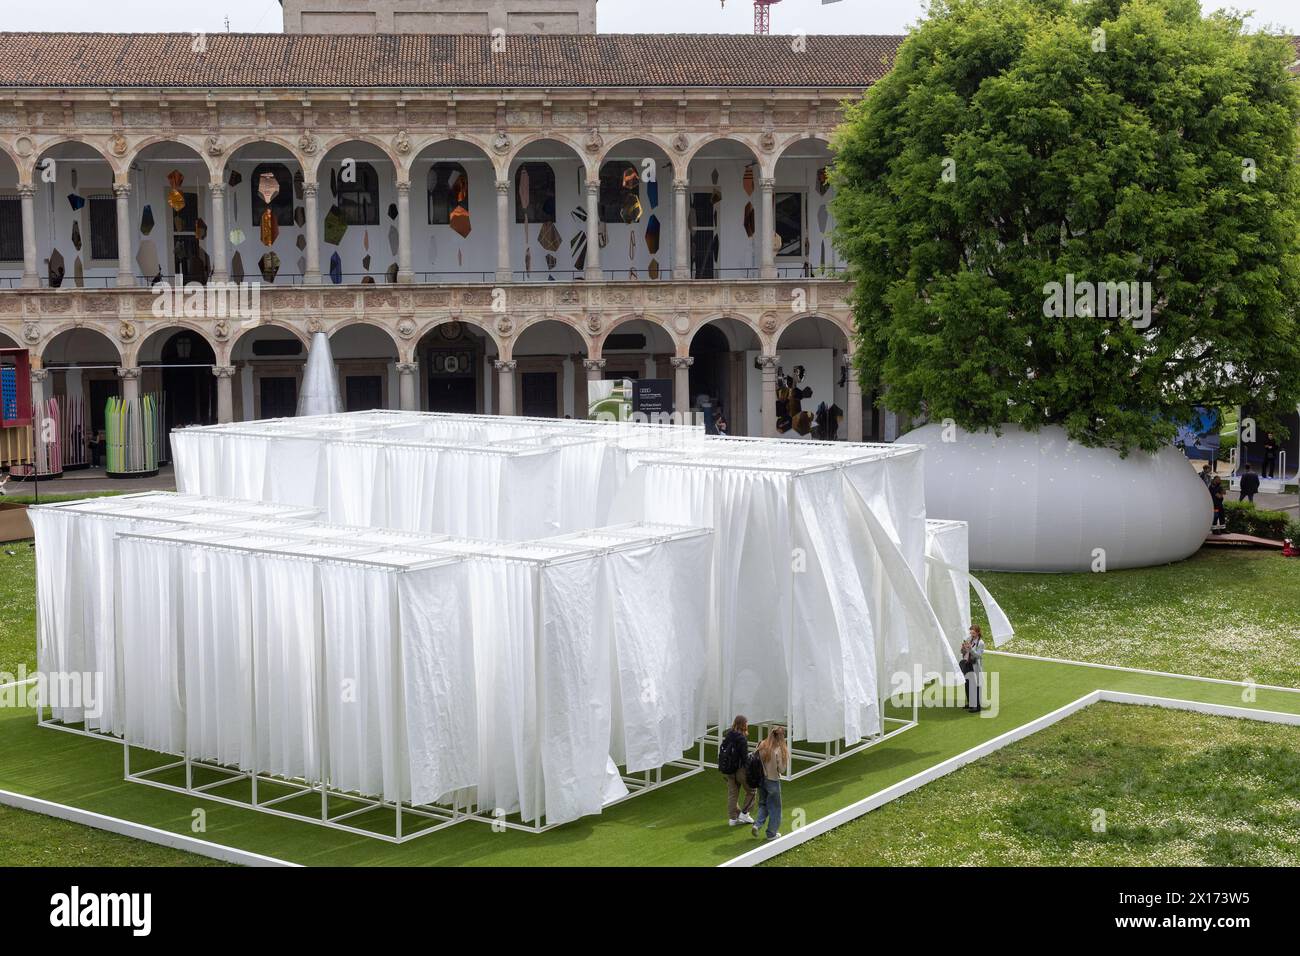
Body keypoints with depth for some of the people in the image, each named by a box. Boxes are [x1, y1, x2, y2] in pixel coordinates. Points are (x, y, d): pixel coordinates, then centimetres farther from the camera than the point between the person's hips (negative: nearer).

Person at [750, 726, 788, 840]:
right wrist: (786, 755, -6)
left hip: (761, 779, 5)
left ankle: (757, 824, 4)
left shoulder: (762, 746, -4)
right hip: (773, 781, -5)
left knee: (763, 804, 23)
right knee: (774, 807, 12)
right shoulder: (778, 750, -19)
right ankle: (772, 833, 19)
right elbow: (781, 768, -15)